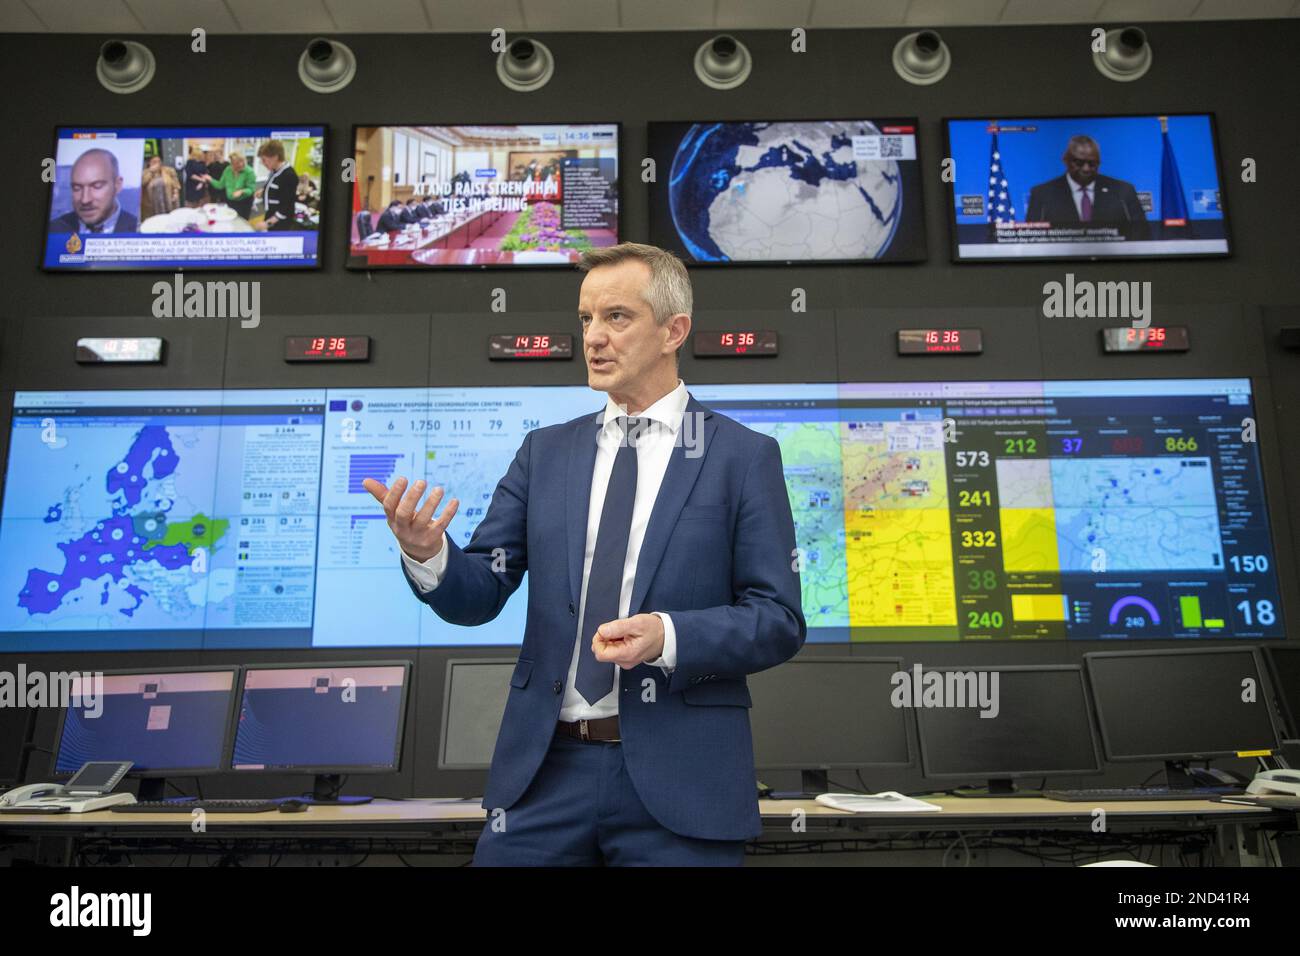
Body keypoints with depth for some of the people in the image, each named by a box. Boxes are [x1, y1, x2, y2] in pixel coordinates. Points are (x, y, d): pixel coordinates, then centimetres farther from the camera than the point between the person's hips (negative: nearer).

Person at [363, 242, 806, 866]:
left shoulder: (744, 456, -1)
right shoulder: (543, 452, 8)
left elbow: (779, 620, -4)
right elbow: (478, 596, 5)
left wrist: (670, 636, -20)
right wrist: (427, 553, -16)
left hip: (677, 775, -2)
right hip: (546, 768, 3)